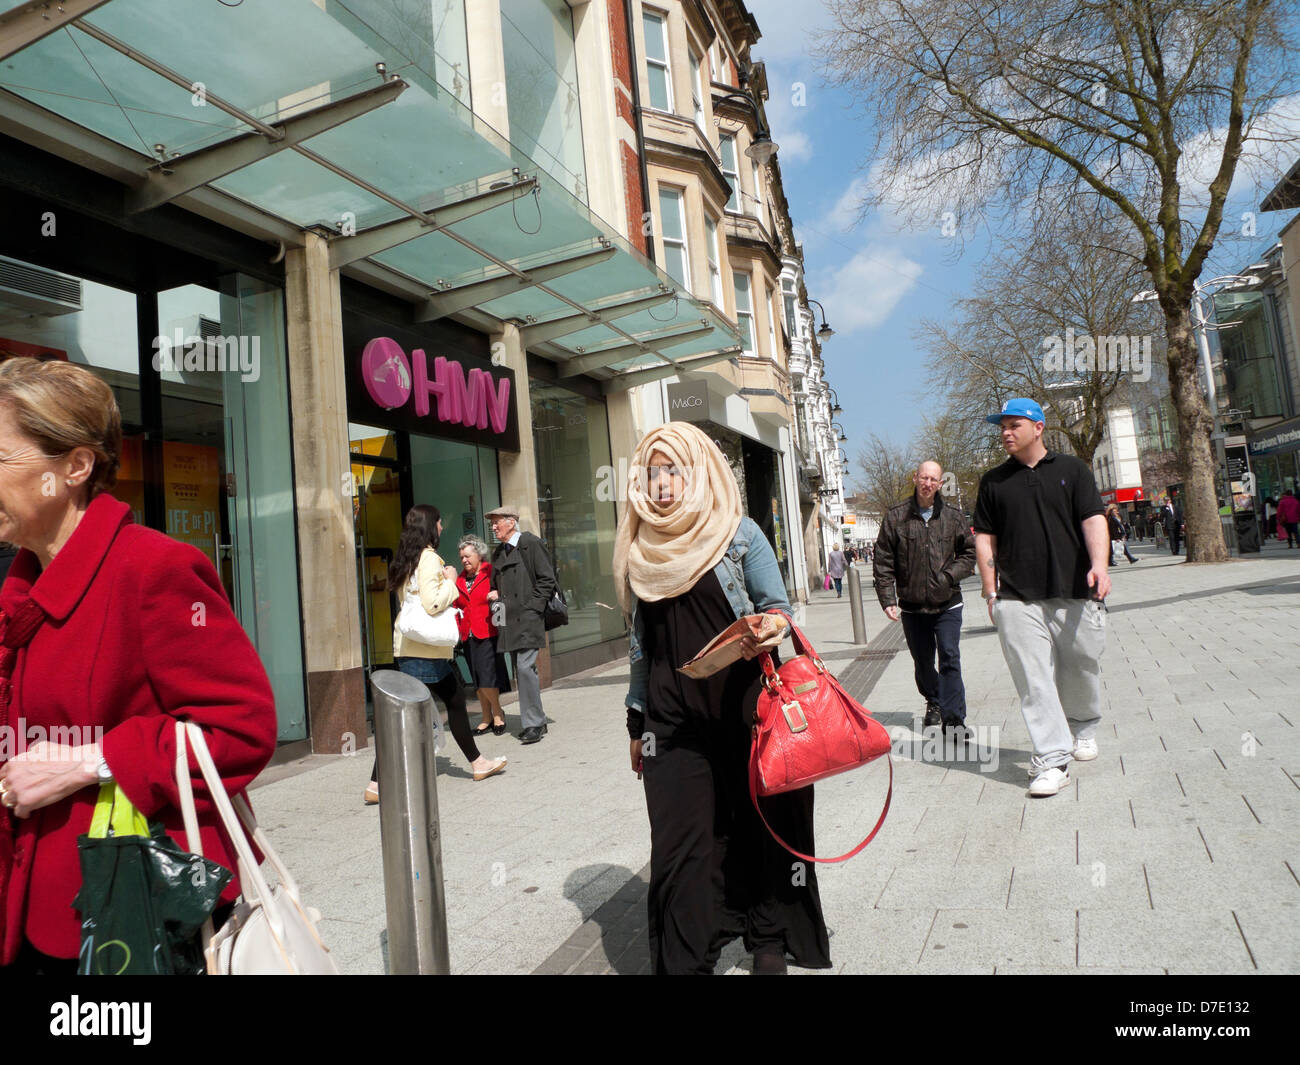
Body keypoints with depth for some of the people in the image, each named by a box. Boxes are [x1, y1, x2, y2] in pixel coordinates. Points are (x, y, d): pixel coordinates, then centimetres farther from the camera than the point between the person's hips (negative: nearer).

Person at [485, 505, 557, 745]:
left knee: (525, 667, -14)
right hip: (509, 621, 7)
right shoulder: (498, 552, 18)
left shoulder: (532, 544, -3)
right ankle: (536, 721, 18)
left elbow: (547, 580, -7)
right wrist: (496, 595, 7)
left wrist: (532, 609, -13)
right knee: (520, 671, 9)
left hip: (528, 619, -7)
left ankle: (533, 723, -5)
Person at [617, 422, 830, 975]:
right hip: (672, 717, 2)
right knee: (681, 837, 2)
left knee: (758, 823, 10)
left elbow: (777, 604, 0)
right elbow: (641, 641, 13)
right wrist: (637, 721, 16)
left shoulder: (738, 532, -2)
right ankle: (684, 960, 17)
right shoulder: (640, 548, 7)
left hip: (742, 704, -2)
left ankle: (769, 939, 32)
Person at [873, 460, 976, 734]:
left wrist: (950, 575, -7)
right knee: (923, 663, 14)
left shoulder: (953, 517, 2)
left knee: (950, 658, -10)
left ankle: (954, 718, -3)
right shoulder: (895, 517, -1)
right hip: (912, 606, 1)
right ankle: (933, 705, 38)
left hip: (947, 605, -1)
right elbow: (883, 563, 0)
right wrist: (887, 600, -7)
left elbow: (969, 553, 10)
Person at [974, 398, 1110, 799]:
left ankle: (1084, 729, 38)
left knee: (1082, 668, 10)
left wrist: (1098, 564, -17)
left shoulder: (1071, 469, 8)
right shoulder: (994, 481, 10)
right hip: (1017, 600, 0)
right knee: (1033, 680, -5)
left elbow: (1093, 520, 0)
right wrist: (991, 592, 4)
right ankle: (1052, 760, 0)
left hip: (1075, 594, 0)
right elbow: (985, 538, 10)